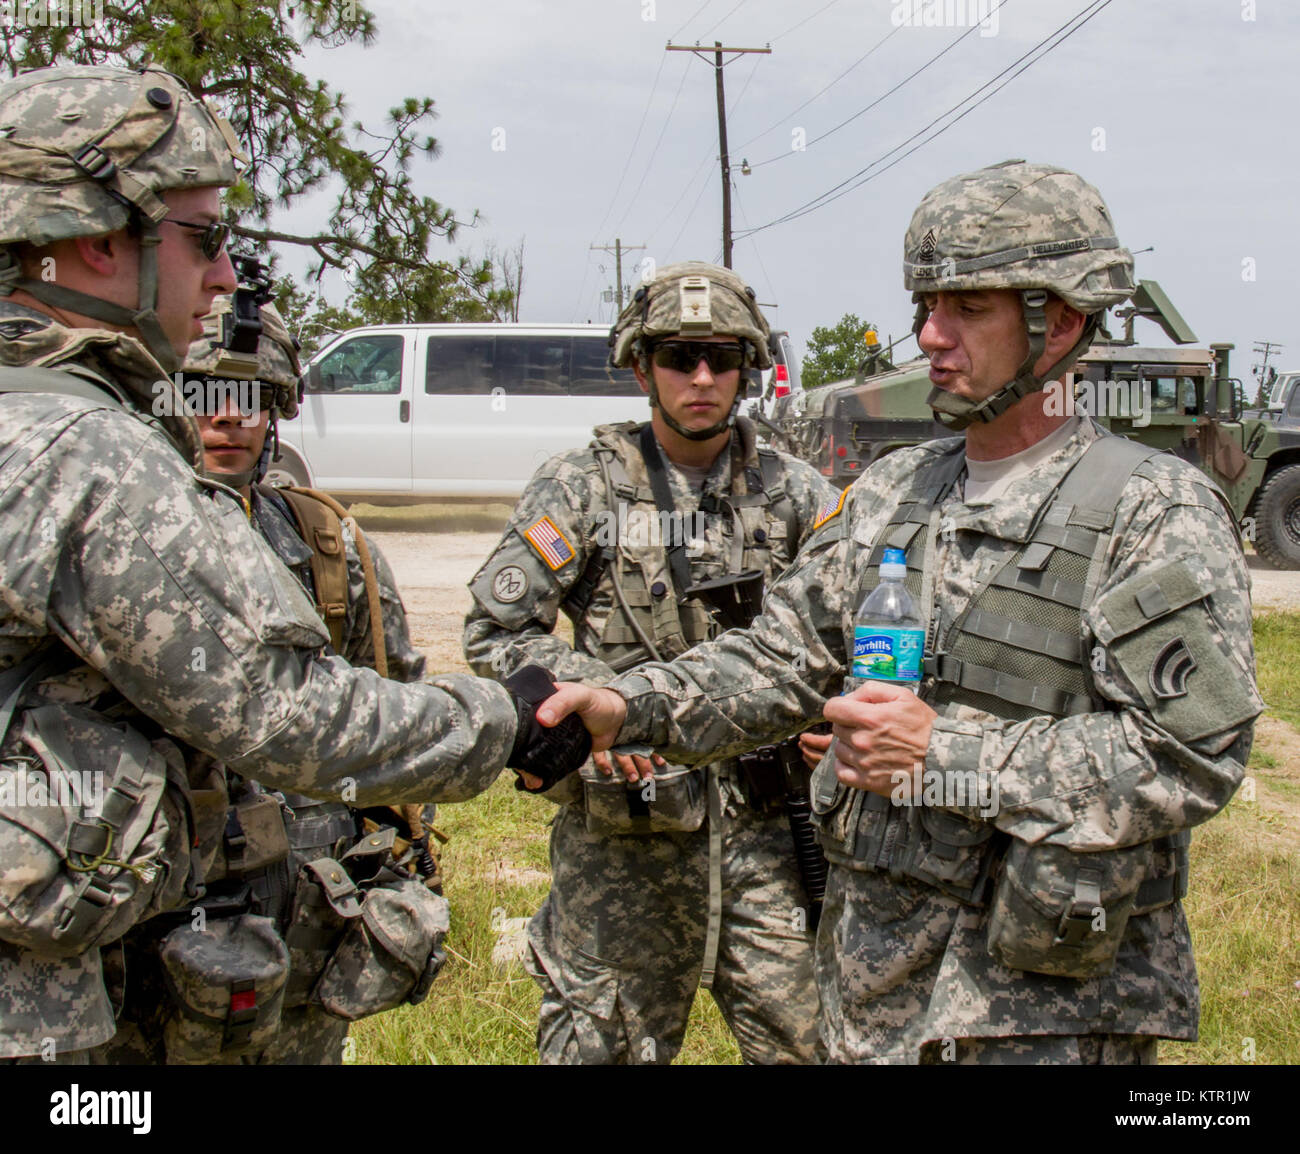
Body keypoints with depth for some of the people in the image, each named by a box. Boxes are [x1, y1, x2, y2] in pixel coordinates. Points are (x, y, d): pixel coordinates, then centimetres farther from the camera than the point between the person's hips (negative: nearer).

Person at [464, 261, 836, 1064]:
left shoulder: (793, 492, 6)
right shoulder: (584, 488, 0)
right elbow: (494, 632, -2)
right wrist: (613, 697, -13)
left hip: (762, 817, 2)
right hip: (624, 823, -1)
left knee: (808, 1036, 5)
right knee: (608, 1041, 9)